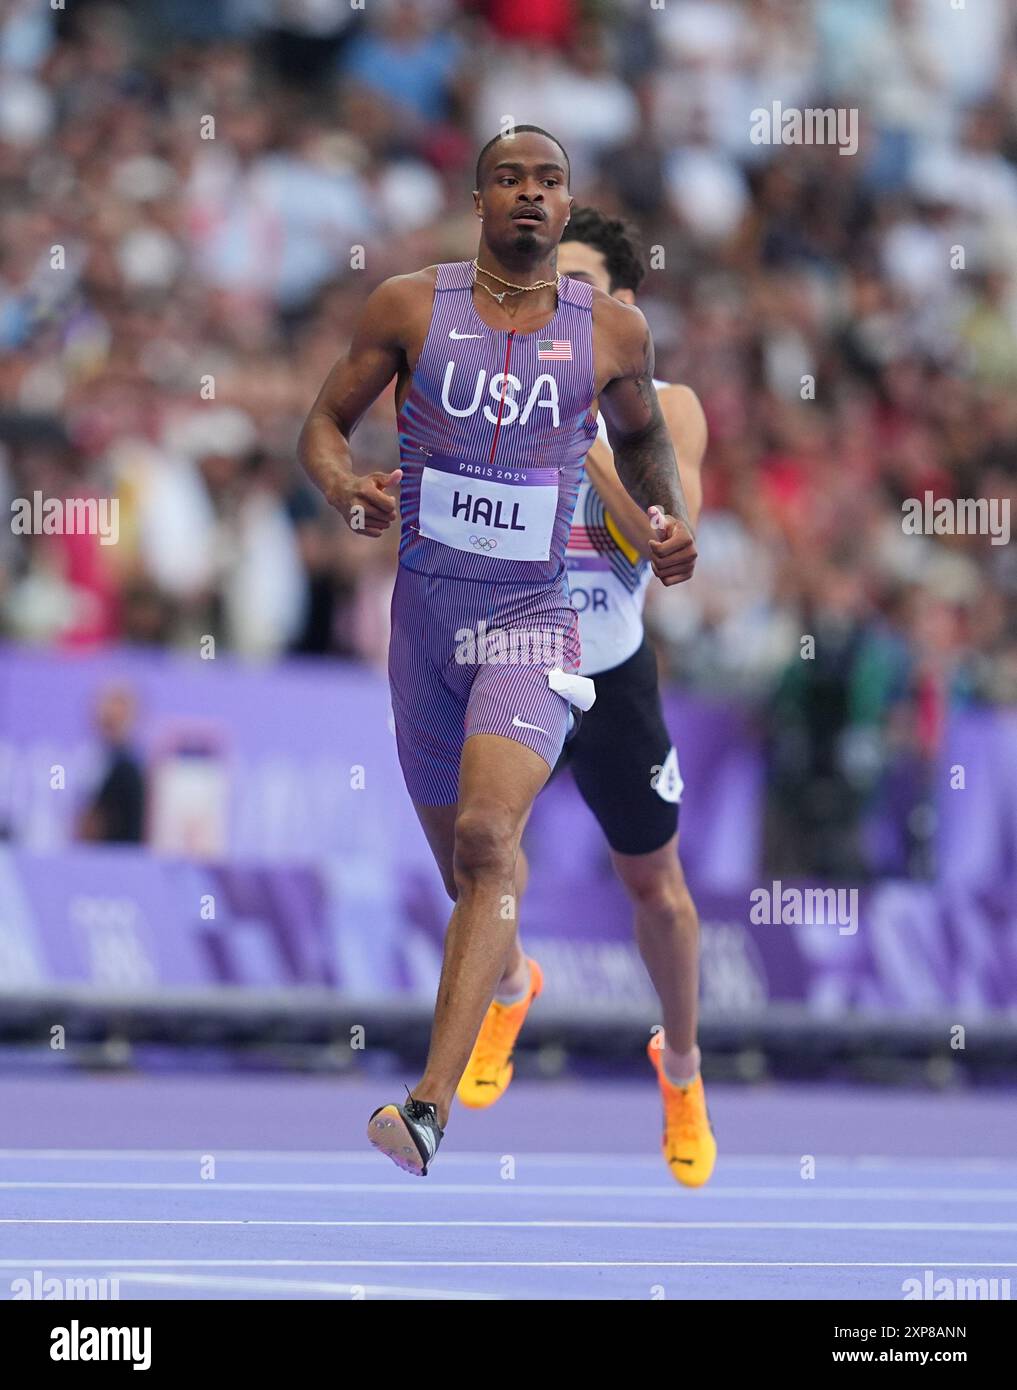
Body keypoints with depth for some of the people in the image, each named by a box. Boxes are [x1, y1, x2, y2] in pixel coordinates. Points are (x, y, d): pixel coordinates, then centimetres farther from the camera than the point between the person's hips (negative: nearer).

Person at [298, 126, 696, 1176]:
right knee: (467, 871, 12)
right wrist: (344, 487, -16)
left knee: (488, 838, -24)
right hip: (425, 608, 2)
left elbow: (642, 434, 21)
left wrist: (671, 517, 4)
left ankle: (431, 1107, -34)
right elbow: (324, 422, 6)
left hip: (533, 616, -2)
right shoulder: (410, 306, -1)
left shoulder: (611, 330, 1)